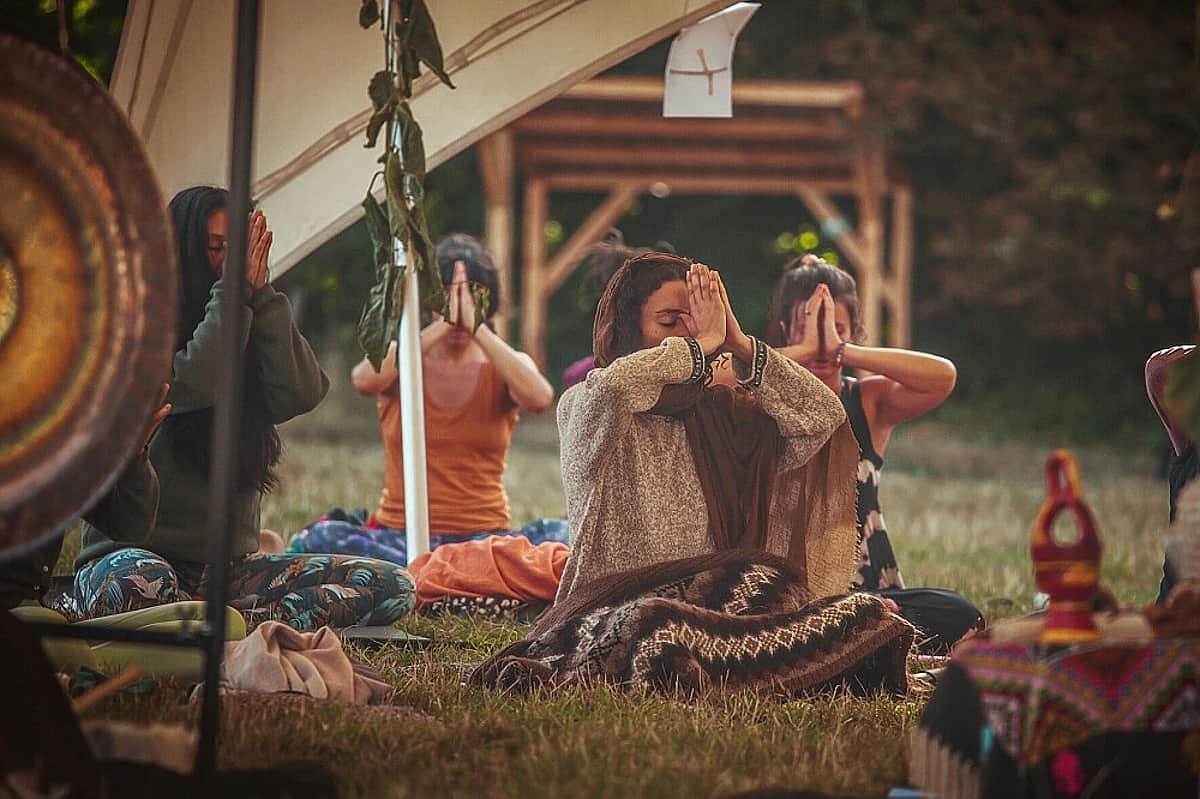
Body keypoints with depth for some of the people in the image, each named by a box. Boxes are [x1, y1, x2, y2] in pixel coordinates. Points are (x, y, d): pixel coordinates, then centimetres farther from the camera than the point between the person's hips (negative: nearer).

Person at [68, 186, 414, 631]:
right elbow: (196, 385, -19)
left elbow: (304, 394, -6)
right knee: (141, 582, -44)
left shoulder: (250, 344, 14)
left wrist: (260, 294, -5)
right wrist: (234, 290, -10)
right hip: (129, 555, -5)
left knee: (390, 587, -14)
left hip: (229, 569, 6)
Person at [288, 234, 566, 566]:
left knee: (562, 536, -30)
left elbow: (539, 398, -18)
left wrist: (476, 326, -18)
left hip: (484, 536, 0)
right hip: (401, 536, 0)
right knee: (325, 538, -32)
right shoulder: (403, 361, 7)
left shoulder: (500, 368, 8)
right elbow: (365, 380, -20)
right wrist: (443, 324, -20)